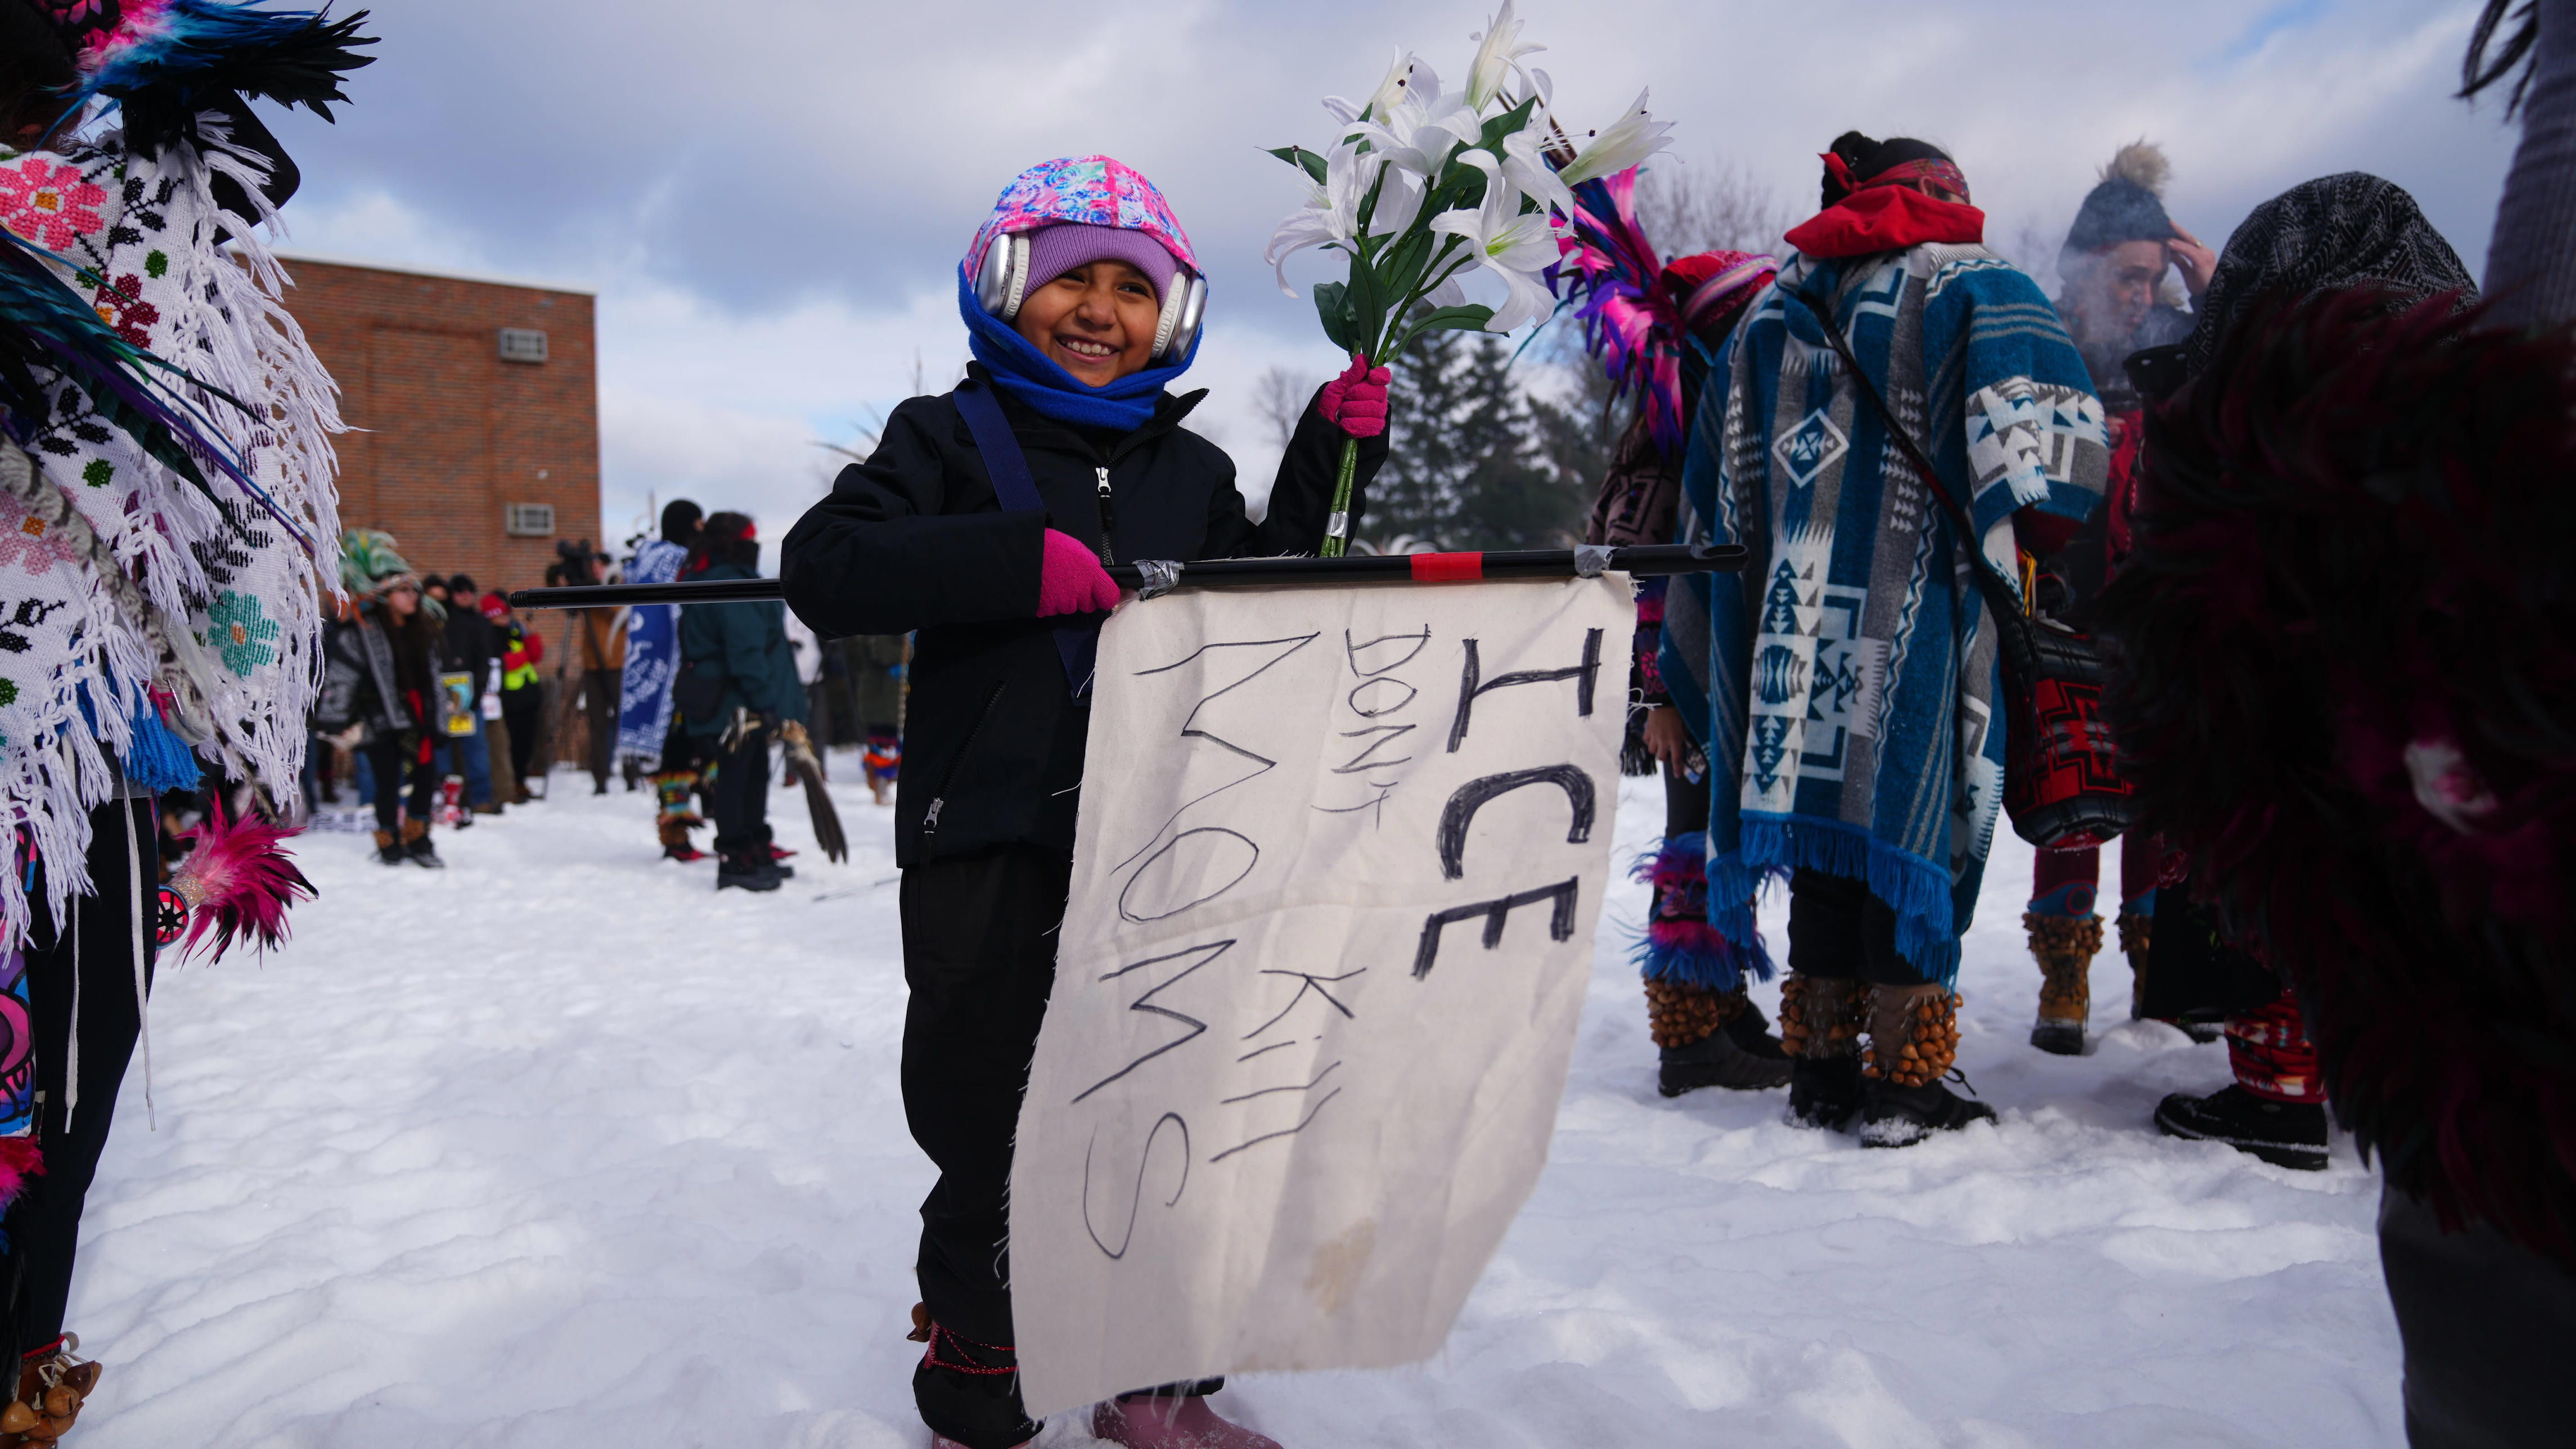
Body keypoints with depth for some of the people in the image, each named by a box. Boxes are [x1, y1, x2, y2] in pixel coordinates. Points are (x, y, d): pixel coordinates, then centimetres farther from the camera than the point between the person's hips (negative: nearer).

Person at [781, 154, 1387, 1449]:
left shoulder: (1192, 470, 14)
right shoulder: (950, 437, 2)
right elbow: (822, 567, -12)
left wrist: (1330, 458, 4)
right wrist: (1022, 560, -23)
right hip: (989, 852, -4)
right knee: (990, 1146, 7)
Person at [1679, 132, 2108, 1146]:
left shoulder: (1772, 311, 18)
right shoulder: (1971, 285, 2)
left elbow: (1713, 508, 17)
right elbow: (2049, 452, -15)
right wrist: (2037, 534, 3)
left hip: (1795, 626, 5)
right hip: (1919, 626, -5)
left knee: (1822, 831, 11)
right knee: (1915, 829, 2)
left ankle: (1821, 1066, 17)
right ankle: (1903, 1081, 6)